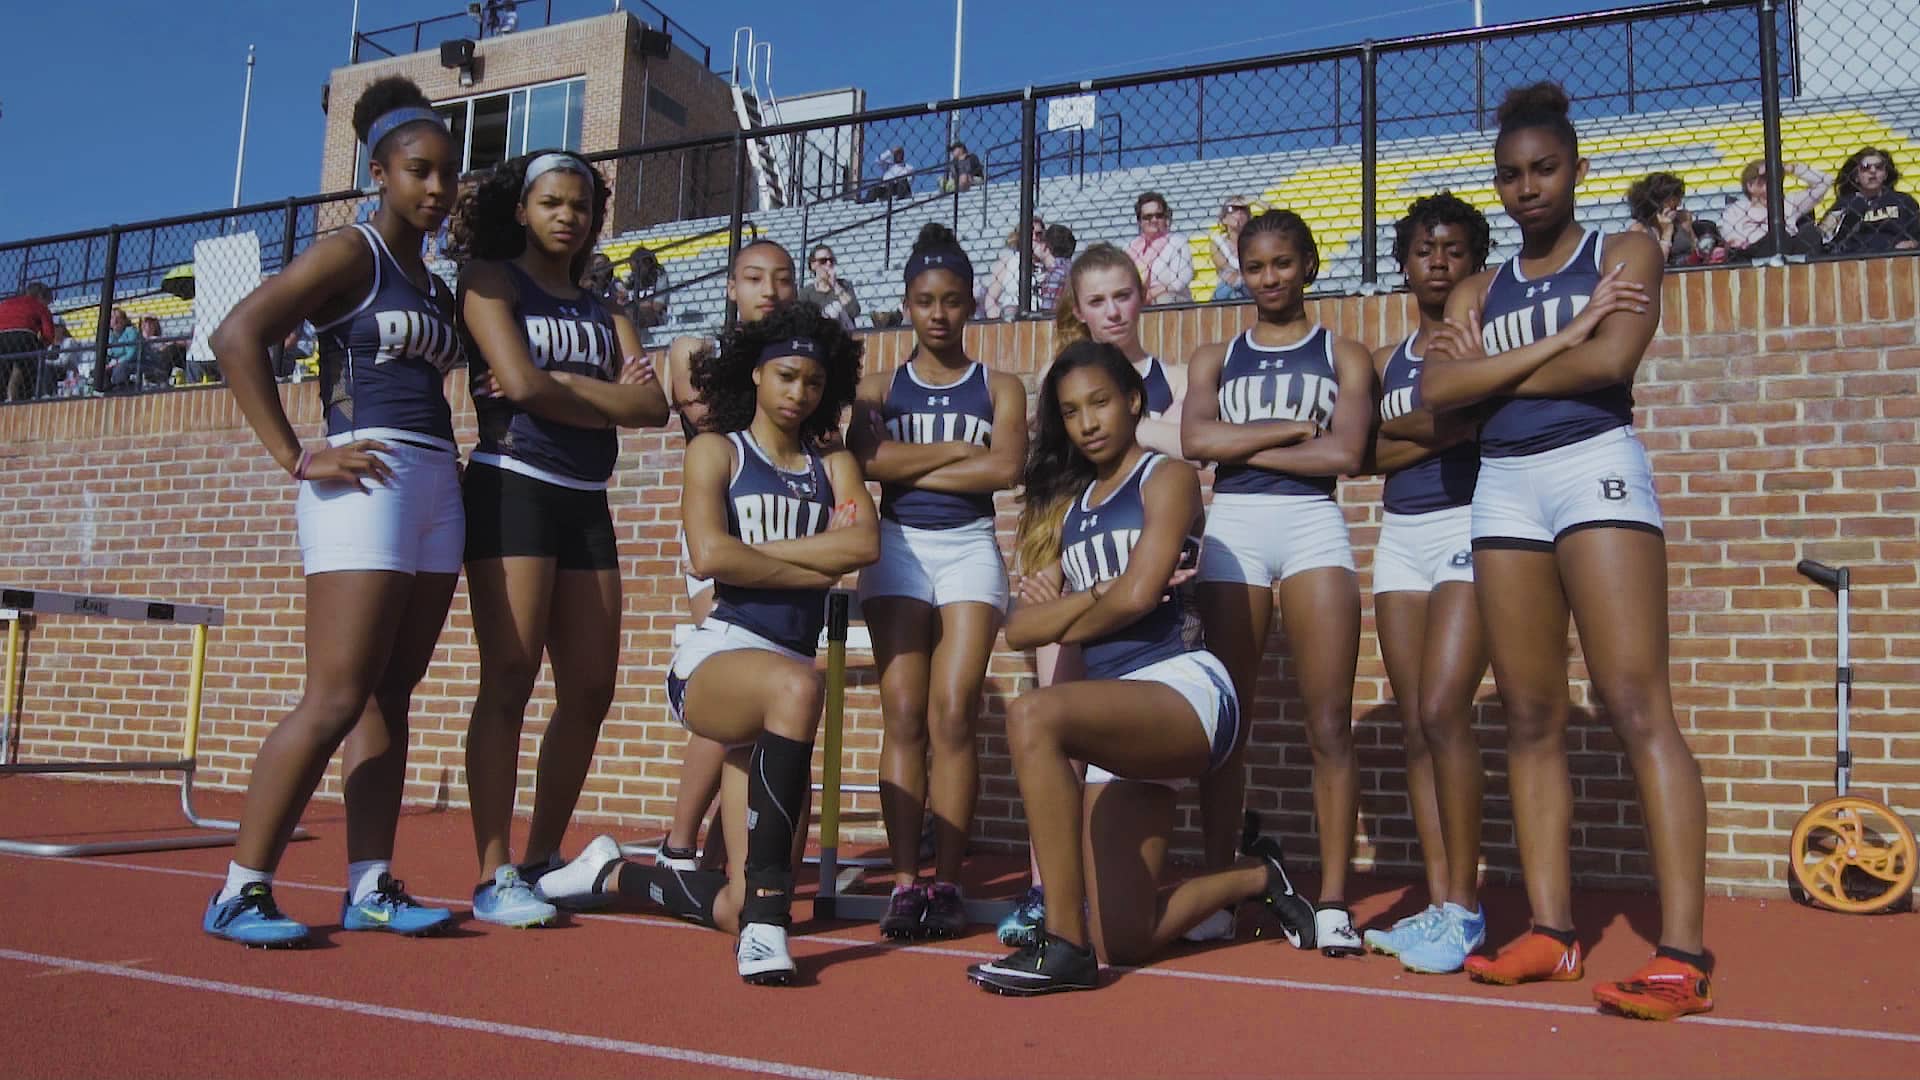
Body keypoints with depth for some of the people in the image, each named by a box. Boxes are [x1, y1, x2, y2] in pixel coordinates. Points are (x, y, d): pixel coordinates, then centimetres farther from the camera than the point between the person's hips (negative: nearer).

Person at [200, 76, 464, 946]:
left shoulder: (436, 288, 21)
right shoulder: (351, 254, -1)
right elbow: (237, 337, -11)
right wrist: (297, 458, -15)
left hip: (437, 489, 8)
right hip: (366, 479, -7)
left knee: (388, 697, 6)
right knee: (336, 698, -11)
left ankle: (370, 886, 10)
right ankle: (240, 890, -3)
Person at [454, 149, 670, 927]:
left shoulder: (604, 312, 20)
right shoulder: (490, 279, 6)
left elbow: (653, 404, 2)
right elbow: (521, 383, -12)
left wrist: (560, 386, -9)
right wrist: (607, 398, 1)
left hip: (587, 504, 6)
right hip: (512, 489, -6)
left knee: (590, 690, 3)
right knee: (509, 680, -11)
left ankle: (543, 859, 15)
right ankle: (494, 877, -6)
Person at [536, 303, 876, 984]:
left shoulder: (833, 465, 17)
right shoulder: (715, 450, 7)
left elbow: (864, 545, -4)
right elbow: (710, 555, -12)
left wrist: (758, 553, -8)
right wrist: (811, 572, -4)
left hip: (784, 675, 5)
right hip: (714, 660, -5)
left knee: (735, 910, 0)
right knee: (798, 687, -43)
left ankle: (609, 874, 30)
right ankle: (765, 917, -34)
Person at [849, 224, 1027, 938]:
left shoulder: (998, 388, 11)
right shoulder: (880, 388, 13)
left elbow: (1005, 467, -8)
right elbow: (867, 458, -7)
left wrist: (909, 467, -5)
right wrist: (958, 450, -6)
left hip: (970, 548, -1)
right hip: (898, 546, 1)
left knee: (954, 714, -10)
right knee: (903, 714, -8)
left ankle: (947, 881, -5)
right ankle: (904, 881, -7)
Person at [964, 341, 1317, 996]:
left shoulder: (1166, 478, 4)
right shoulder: (1071, 507, 22)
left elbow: (1136, 596, -12)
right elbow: (1019, 629, 12)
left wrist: (1063, 620, 6)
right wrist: (1096, 595, -4)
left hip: (1186, 690, -7)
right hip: (1119, 713, 7)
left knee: (1033, 715, -35)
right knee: (1124, 942, 2)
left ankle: (1065, 945, -28)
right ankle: (1255, 878, 31)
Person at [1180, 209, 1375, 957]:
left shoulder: (1342, 356, 12)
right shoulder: (1215, 358, 17)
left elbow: (1344, 451, -5)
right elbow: (1195, 440, -2)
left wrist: (1242, 443, -2)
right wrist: (1295, 427, -4)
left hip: (1314, 527, -1)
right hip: (1232, 527, 2)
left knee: (1329, 724, -7)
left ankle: (1332, 901, -3)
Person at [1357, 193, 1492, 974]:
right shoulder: (1386, 360, 18)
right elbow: (1368, 453, 3)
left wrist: (1400, 424, -6)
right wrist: (1441, 429, -9)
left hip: (1469, 528, -6)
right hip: (1400, 536, 6)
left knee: (1443, 712, -17)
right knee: (1415, 727, 3)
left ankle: (1464, 904, -7)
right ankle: (1440, 902, 8)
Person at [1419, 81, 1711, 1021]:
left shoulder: (1624, 253, 8)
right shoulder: (1478, 290, 17)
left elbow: (1611, 360, -11)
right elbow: (1435, 390, -1)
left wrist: (1491, 370, 0)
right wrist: (1562, 336, -7)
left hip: (1597, 468, -4)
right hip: (1503, 488, 5)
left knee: (1637, 706, -13)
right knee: (1529, 719, 2)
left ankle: (1683, 951, -15)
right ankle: (1551, 930, 6)